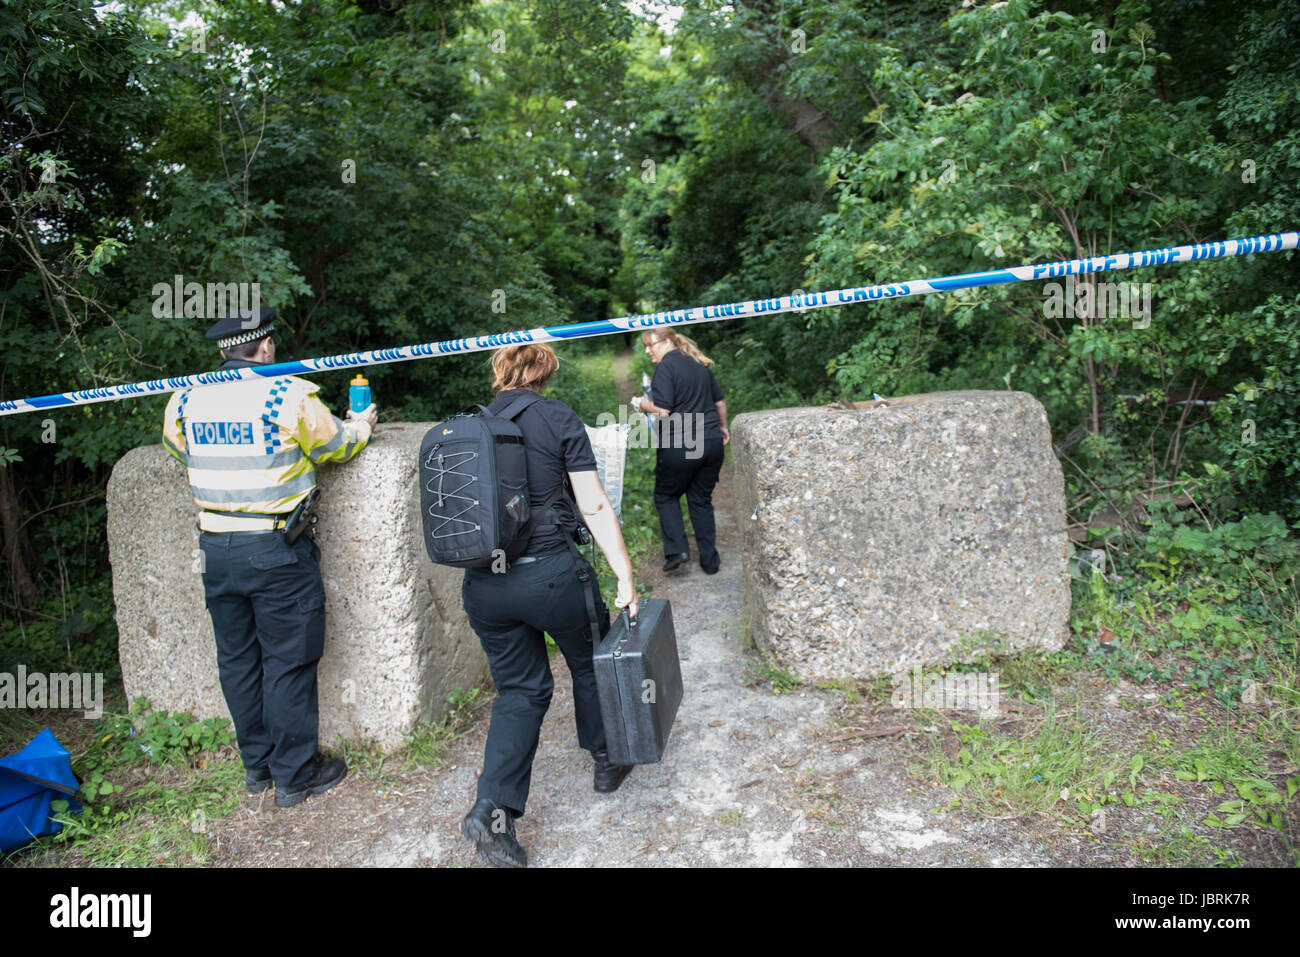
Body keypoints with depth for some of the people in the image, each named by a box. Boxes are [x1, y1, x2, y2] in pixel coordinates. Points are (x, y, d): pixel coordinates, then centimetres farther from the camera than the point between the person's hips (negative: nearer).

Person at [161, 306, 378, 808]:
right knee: (287, 660, 6)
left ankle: (257, 765, 31)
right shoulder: (290, 396, -14)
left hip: (216, 550, 5)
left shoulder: (184, 402, 0)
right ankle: (294, 774, 18)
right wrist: (361, 425, 21)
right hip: (276, 550, -5)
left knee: (237, 659, 17)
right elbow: (336, 445, 0)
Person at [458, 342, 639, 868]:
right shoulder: (557, 418, -5)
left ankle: (491, 809, 5)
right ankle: (606, 761, 40)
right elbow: (594, 506, -10)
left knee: (520, 689, 16)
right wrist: (625, 576, -8)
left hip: (483, 584, 4)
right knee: (590, 663, 22)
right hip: (551, 573, -3)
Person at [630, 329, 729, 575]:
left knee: (666, 496, 15)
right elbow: (720, 401, 20)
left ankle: (677, 550, 2)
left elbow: (662, 409, -18)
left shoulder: (666, 366, -10)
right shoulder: (700, 365, 13)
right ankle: (709, 561, 17)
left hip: (679, 446, -6)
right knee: (701, 500, 17)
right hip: (712, 443, 6)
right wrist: (722, 427, 35)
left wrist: (641, 403, 1)